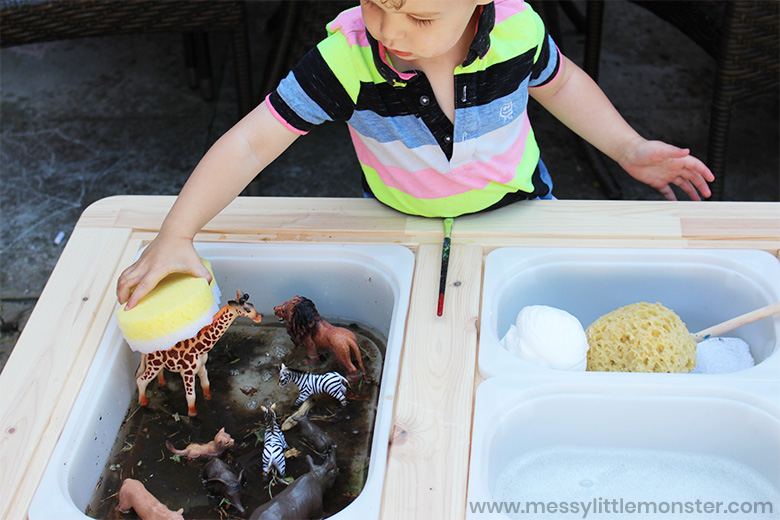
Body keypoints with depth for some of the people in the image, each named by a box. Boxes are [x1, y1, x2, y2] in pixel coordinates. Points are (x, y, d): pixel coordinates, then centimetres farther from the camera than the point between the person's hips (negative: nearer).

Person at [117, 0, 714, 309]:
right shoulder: (346, 61, -33)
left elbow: (557, 83, -1)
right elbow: (251, 142, -29)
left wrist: (627, 147, -6)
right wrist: (176, 236, -37)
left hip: (515, 206, 1)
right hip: (401, 225, -1)